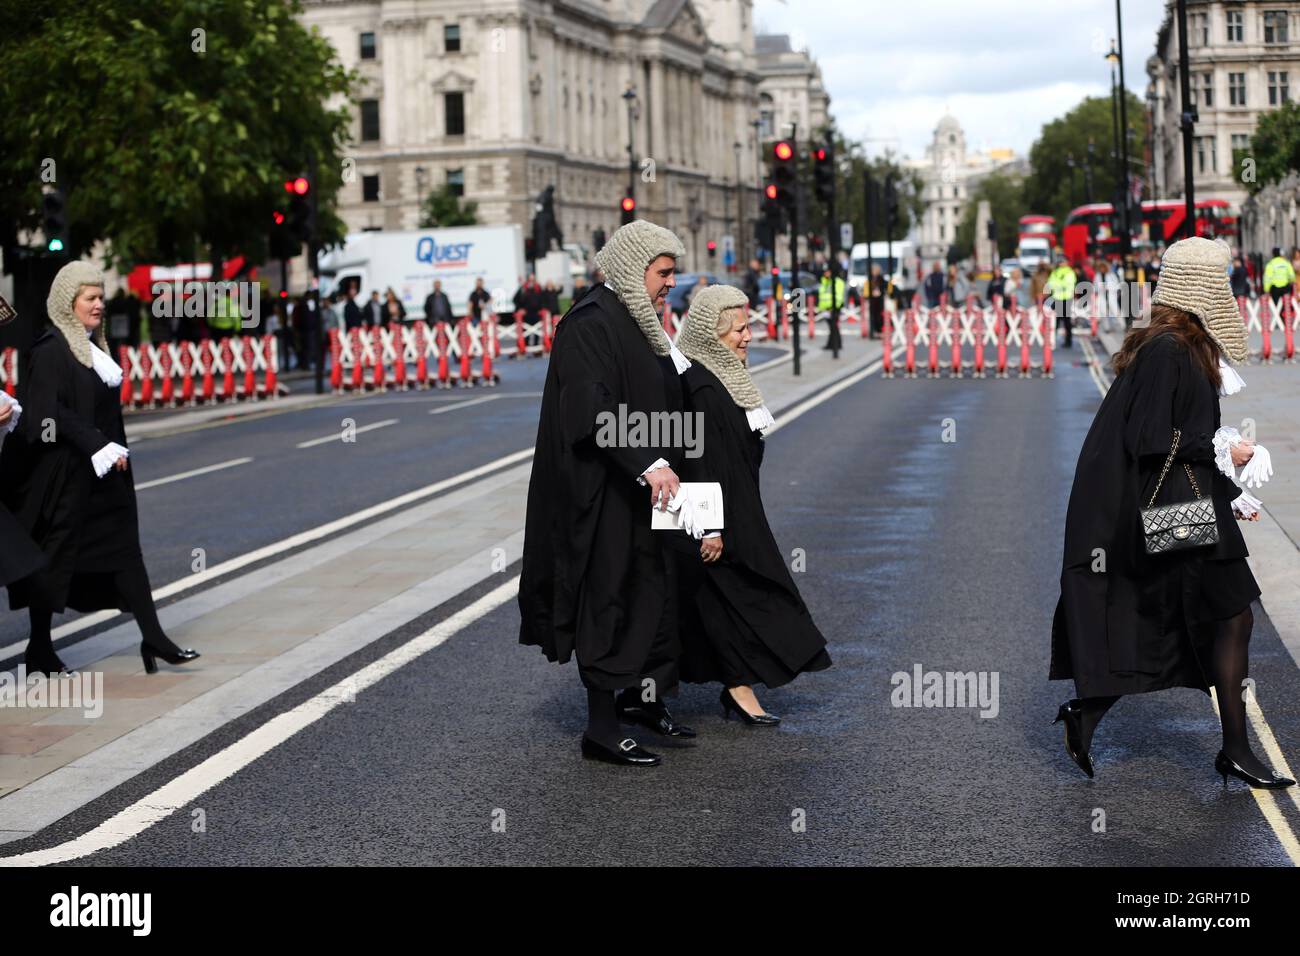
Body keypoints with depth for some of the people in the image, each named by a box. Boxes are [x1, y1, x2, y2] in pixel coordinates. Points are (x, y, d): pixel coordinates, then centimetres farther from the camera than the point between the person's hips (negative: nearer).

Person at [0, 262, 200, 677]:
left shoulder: (92, 346, 13)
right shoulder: (50, 350, -13)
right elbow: (48, 412, -21)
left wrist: (114, 449, 12)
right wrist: (96, 446, -22)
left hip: (105, 470, 8)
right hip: (65, 471, -8)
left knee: (124, 551, 5)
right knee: (55, 554, 1)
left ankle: (153, 639, 5)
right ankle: (40, 649, 12)